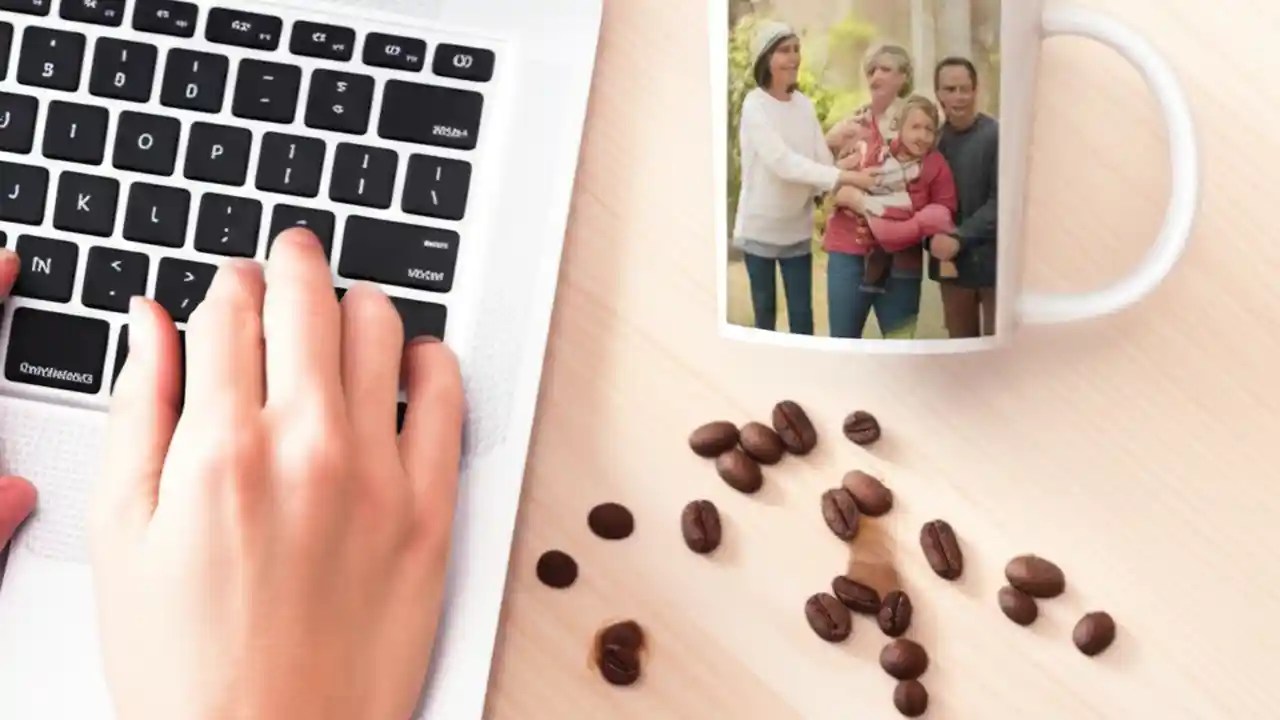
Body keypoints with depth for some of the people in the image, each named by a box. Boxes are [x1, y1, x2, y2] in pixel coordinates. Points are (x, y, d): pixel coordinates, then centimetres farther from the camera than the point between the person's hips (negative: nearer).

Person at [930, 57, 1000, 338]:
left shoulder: (997, 137, -8)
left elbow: (1001, 201, -12)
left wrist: (959, 238, -19)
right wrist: (933, 237, -12)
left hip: (993, 260, -4)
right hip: (951, 261, 4)